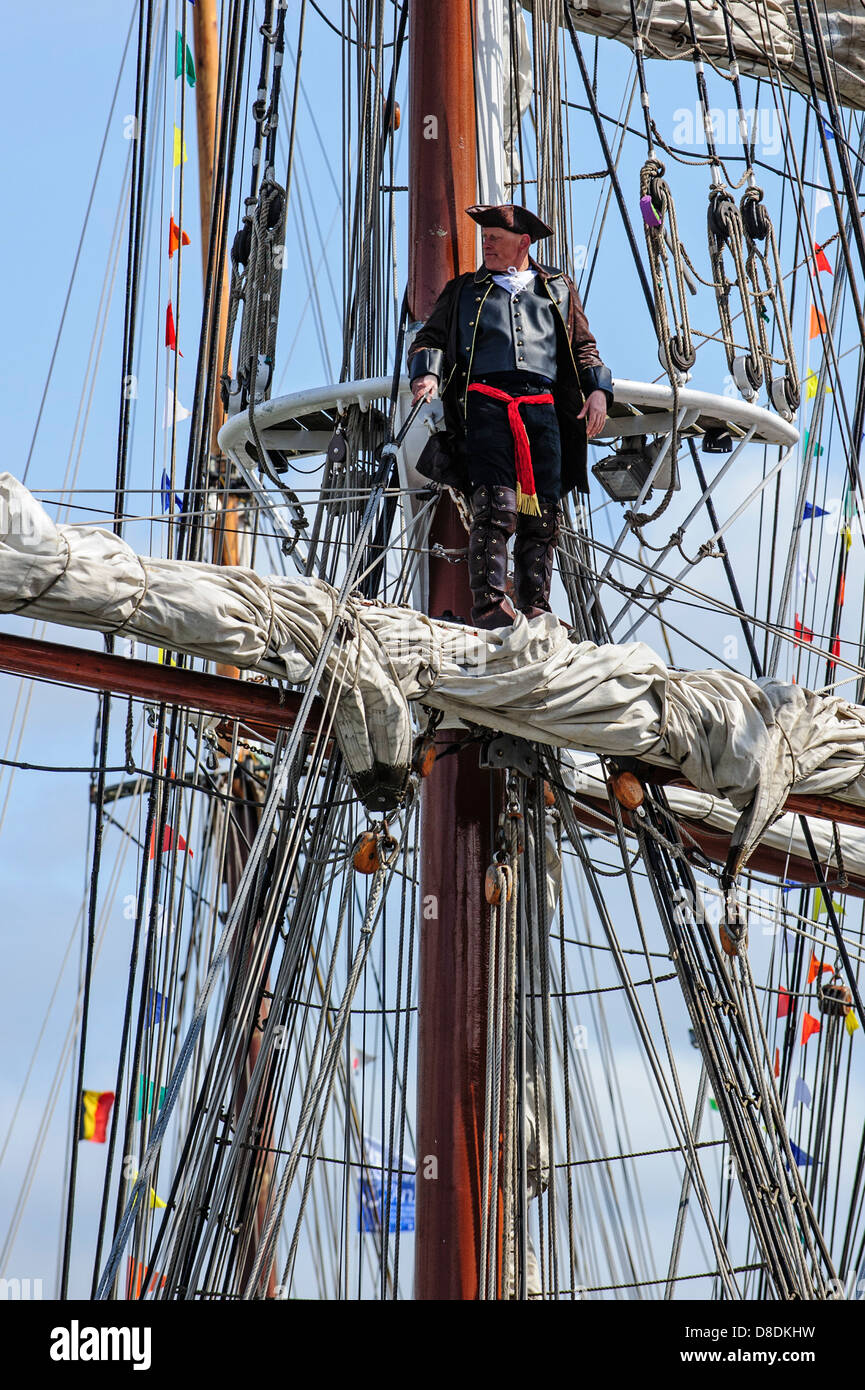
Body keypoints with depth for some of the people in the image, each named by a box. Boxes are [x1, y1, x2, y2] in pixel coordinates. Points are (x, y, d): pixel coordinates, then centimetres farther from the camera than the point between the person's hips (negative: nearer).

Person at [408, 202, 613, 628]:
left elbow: (583, 346, 24)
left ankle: (536, 607, -4)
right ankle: (489, 604, -27)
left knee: (541, 514, -6)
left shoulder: (558, 289, 25)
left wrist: (598, 389, 5)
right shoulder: (464, 292, 25)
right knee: (495, 505, -19)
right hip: (485, 399, -2)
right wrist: (427, 373, -5)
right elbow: (430, 339, 18)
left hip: (543, 407, 2)